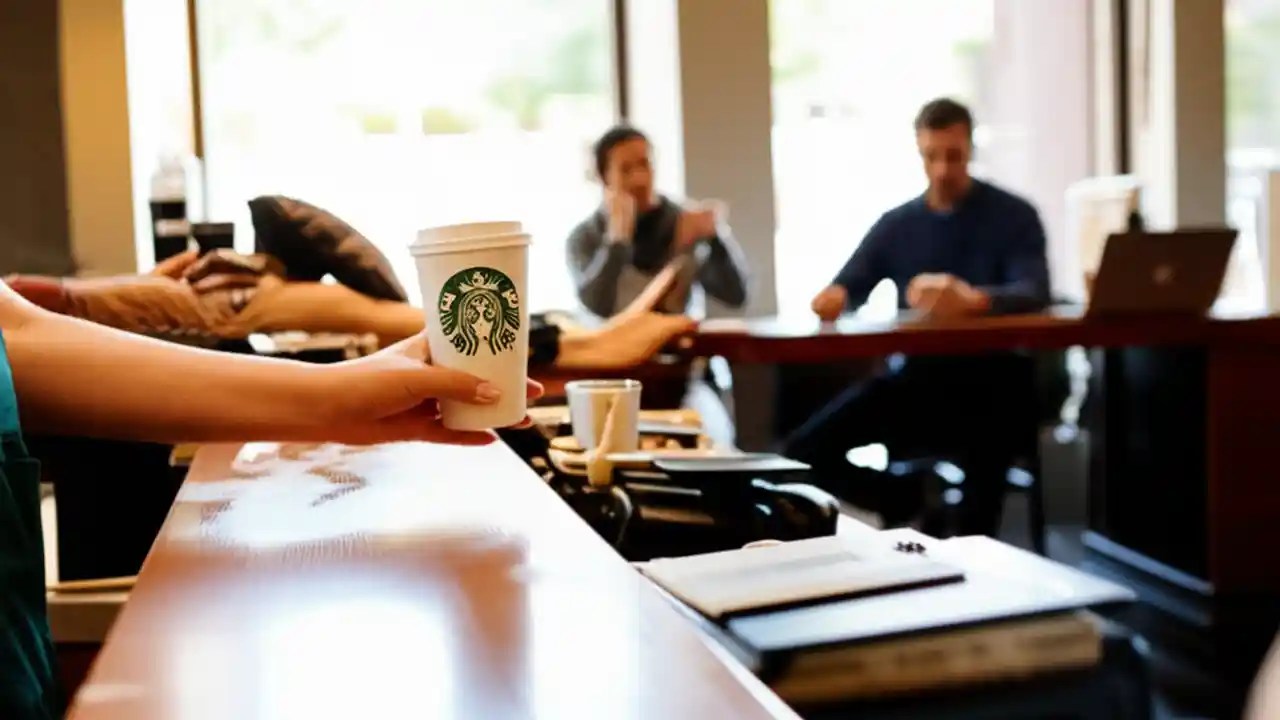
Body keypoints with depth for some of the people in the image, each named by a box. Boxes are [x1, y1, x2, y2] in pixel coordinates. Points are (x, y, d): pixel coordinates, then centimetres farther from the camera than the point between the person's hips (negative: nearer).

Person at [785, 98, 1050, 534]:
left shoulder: (1013, 216, 0)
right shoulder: (896, 224, 12)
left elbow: (1034, 293, -16)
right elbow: (844, 291, 7)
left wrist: (974, 301, -39)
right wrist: (832, 297, -21)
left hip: (991, 377, -4)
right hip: (915, 374, 4)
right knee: (802, 451, -13)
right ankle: (908, 505, 7)